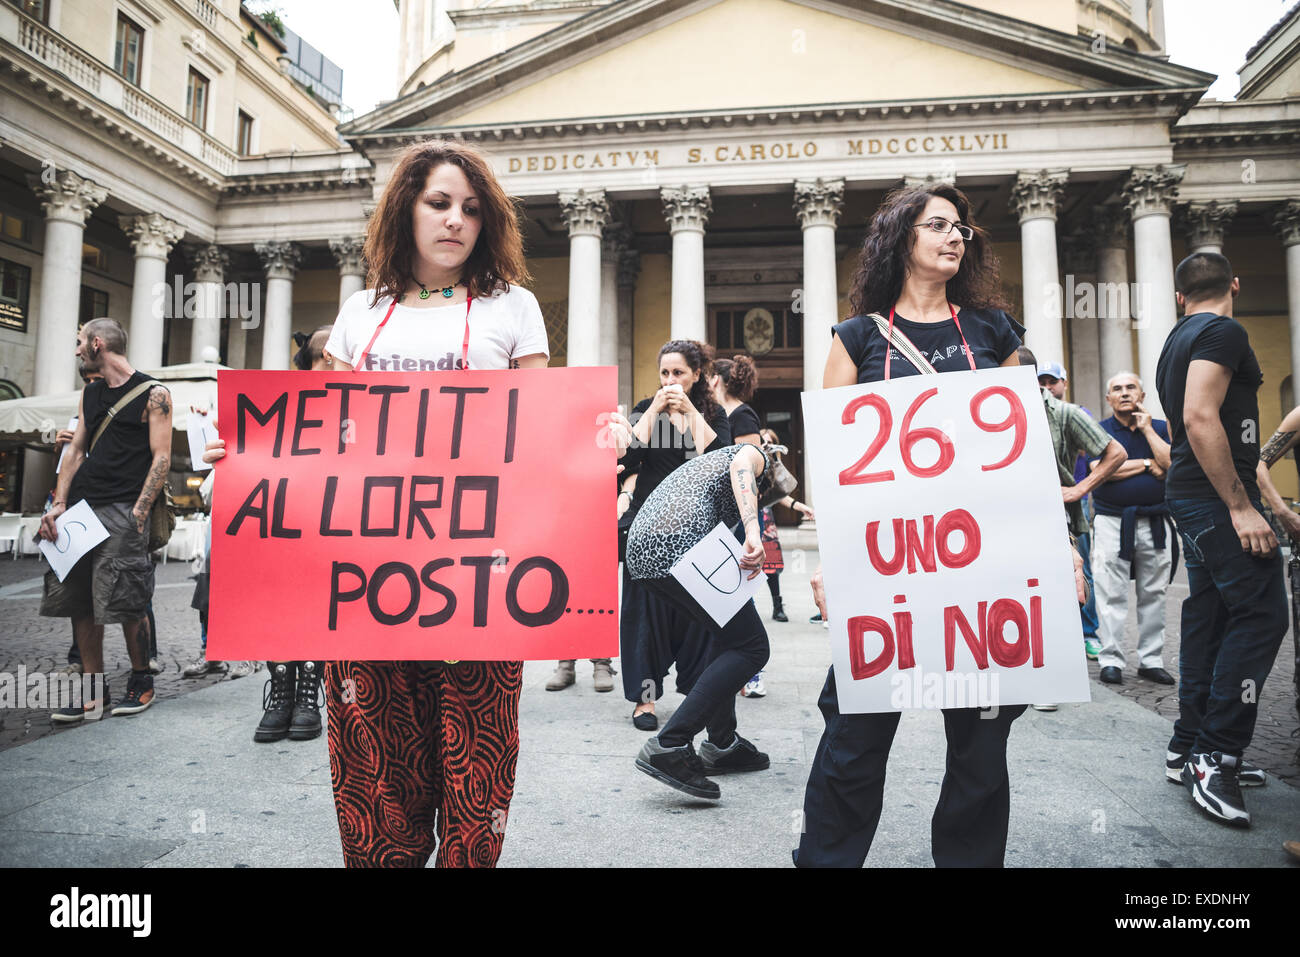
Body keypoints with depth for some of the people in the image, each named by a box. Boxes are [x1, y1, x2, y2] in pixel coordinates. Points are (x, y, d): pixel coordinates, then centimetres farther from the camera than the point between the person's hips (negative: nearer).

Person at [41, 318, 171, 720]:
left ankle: (141, 680, 11)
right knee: (79, 604, 5)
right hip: (81, 507, 7)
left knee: (125, 606, -8)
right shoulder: (89, 394, 20)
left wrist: (138, 513, -15)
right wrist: (59, 505, 6)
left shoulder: (153, 394, -1)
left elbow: (161, 458, -7)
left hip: (123, 511, -7)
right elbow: (76, 452, 18)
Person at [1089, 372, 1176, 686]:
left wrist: (1147, 429, -5)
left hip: (1154, 522, 3)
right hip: (1113, 522, -2)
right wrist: (1146, 465, -7)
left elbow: (1173, 465, -7)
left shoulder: (1160, 428, 10)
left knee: (1153, 594, 8)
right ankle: (1111, 660, 5)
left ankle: (1151, 660, 17)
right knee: (1111, 595, -2)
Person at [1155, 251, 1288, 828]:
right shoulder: (1223, 332, -9)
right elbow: (1200, 419, -22)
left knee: (1209, 615, 12)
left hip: (1190, 498, 10)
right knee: (1261, 613, -9)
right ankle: (1215, 758, -8)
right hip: (1218, 497, -10)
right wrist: (1241, 505, -22)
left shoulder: (1176, 342, 20)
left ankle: (1188, 746, 18)